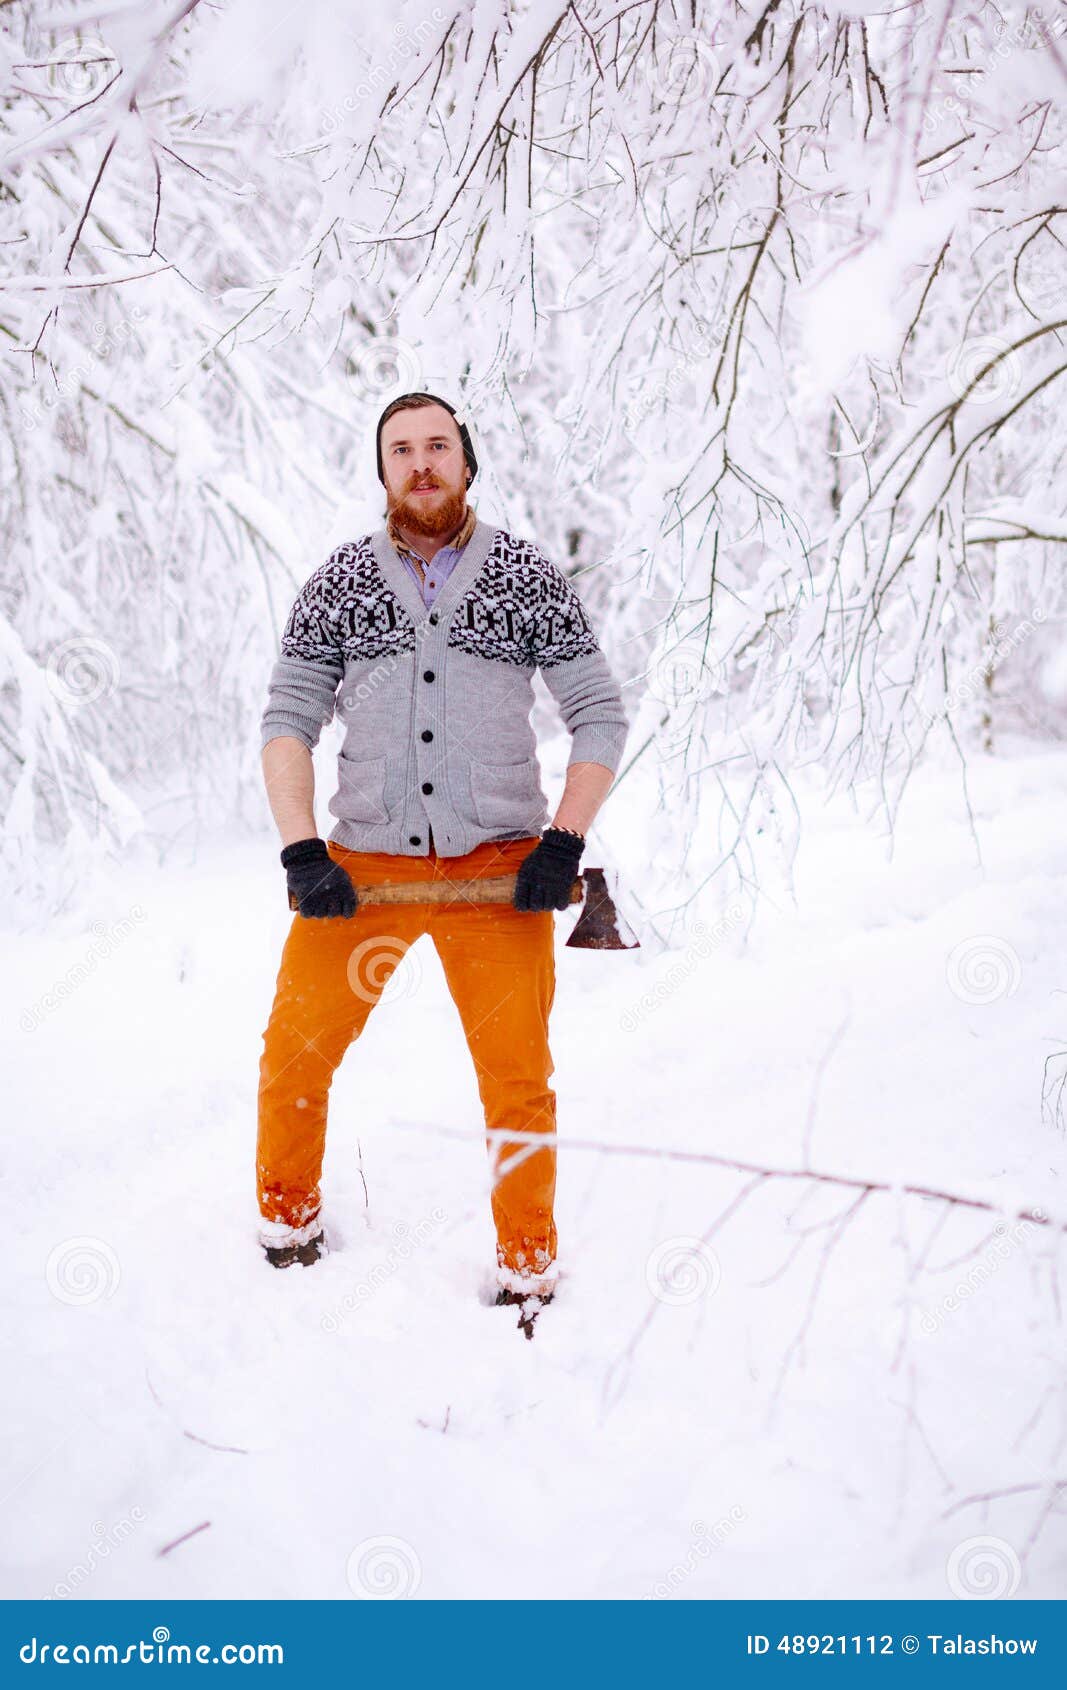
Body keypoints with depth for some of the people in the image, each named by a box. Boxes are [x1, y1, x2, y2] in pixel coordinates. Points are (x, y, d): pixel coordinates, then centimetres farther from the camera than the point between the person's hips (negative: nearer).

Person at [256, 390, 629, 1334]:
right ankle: (289, 1223, 26)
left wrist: (564, 843, -6)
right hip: (364, 867, 1)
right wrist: (302, 852, -8)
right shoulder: (340, 583, 7)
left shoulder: (527, 577, 4)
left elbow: (599, 715, 5)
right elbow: (288, 722, 5)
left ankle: (528, 1270, 18)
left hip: (499, 870, -1)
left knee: (517, 1082, 0)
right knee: (294, 1059, 1)